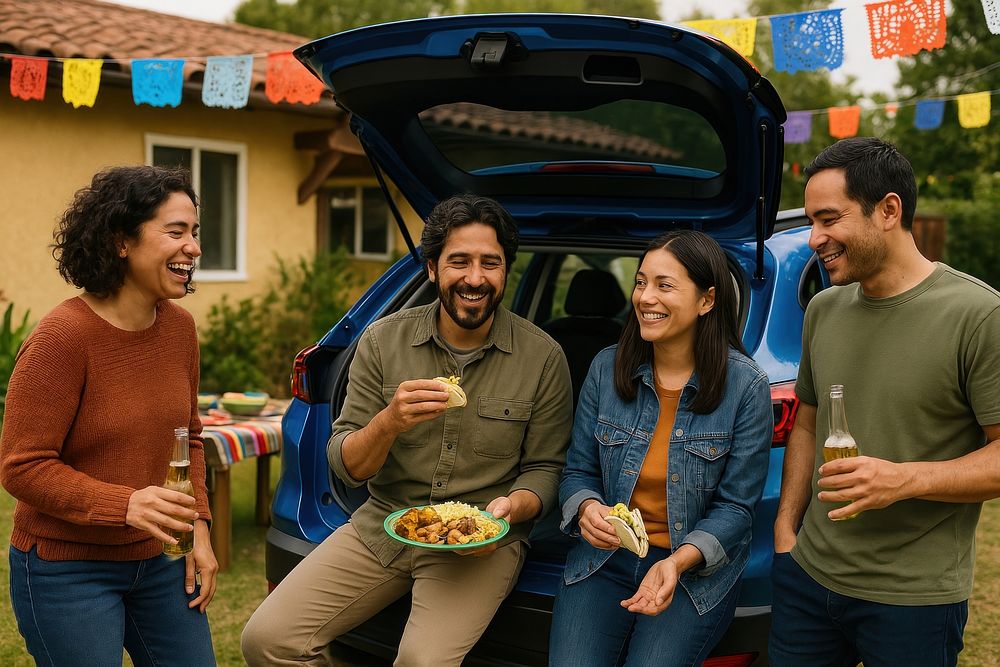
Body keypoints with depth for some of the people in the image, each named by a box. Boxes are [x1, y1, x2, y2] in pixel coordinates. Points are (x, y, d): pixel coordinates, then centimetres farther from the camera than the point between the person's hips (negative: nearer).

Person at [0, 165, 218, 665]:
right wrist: (125, 504, -29)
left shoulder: (180, 327, 0)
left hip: (157, 561, 6)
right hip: (67, 568, -6)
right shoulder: (62, 335, -19)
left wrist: (199, 526, 2)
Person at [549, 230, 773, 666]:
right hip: (605, 557, 2)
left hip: (699, 569, -2)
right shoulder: (606, 368, -1)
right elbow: (578, 472, 6)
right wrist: (587, 508, -17)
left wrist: (677, 562, -23)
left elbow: (736, 507, -7)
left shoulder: (746, 385, -9)